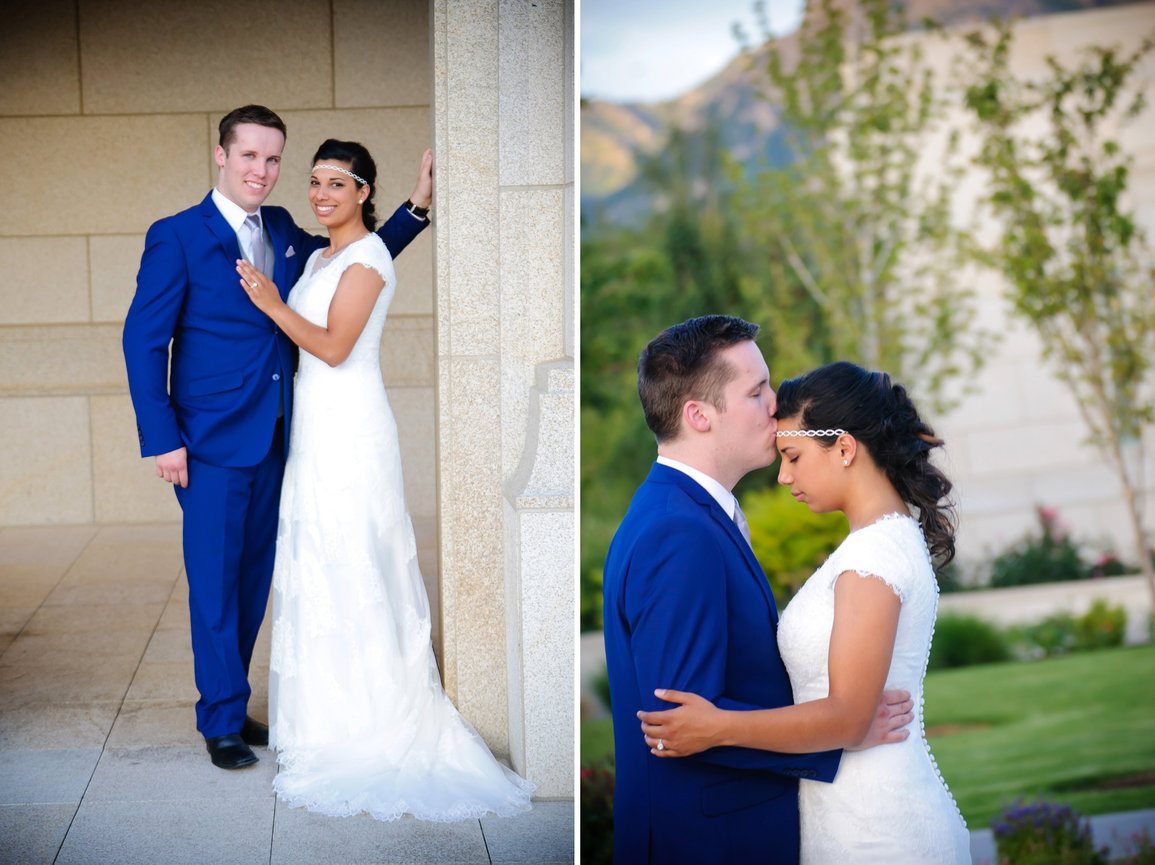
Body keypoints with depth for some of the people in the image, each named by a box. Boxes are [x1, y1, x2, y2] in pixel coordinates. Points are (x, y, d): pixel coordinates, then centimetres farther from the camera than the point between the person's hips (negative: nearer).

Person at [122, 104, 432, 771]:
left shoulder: (284, 231, 10)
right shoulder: (177, 237, -8)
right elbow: (144, 340, -9)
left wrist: (419, 206, 11)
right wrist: (161, 440, -13)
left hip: (274, 439, 6)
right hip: (212, 443, -6)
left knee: (254, 579, 12)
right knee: (216, 583, 1)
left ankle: (231, 702, 26)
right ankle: (223, 721, 13)